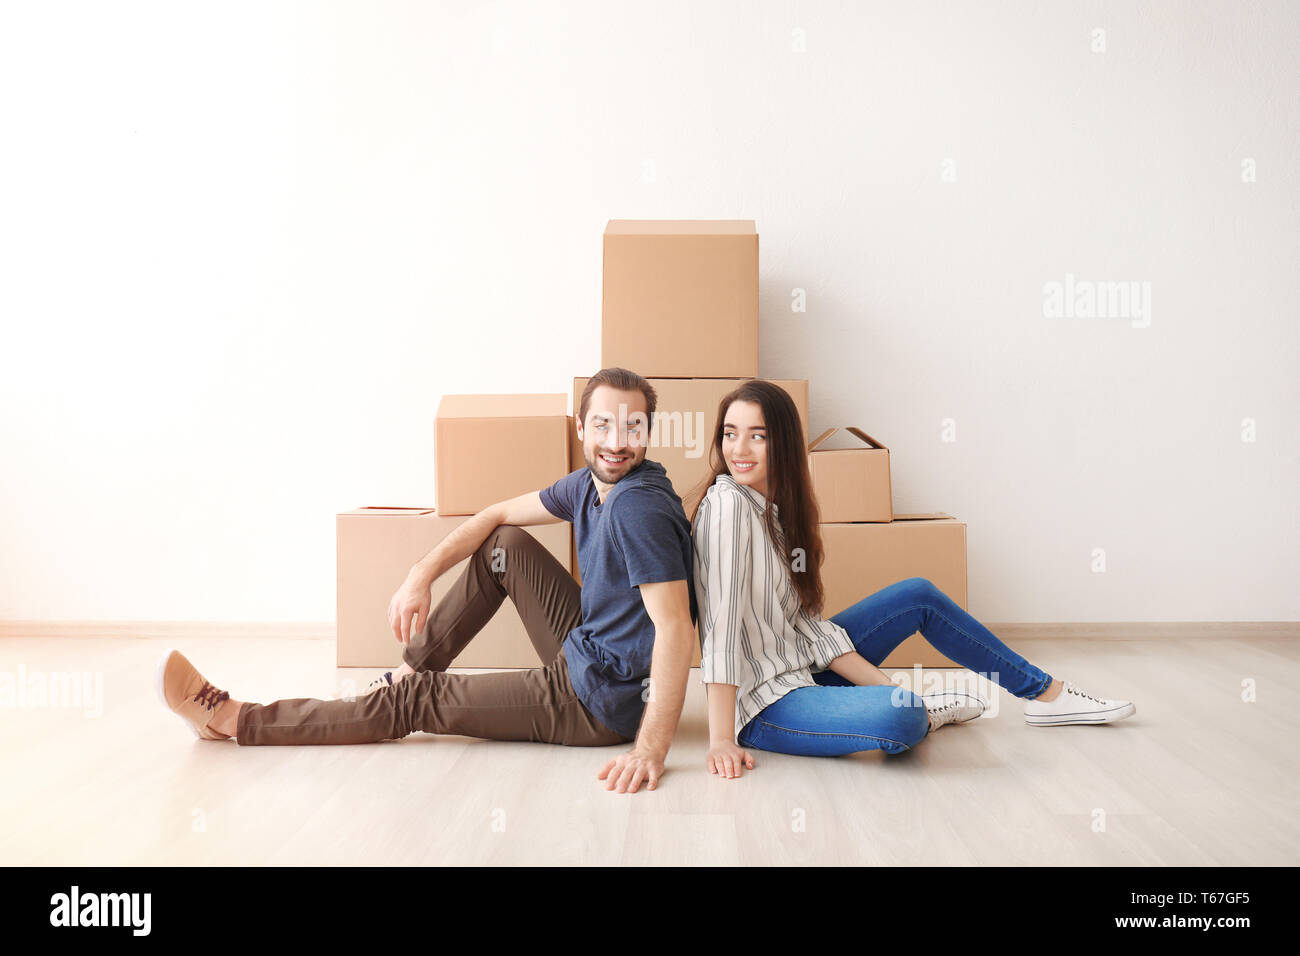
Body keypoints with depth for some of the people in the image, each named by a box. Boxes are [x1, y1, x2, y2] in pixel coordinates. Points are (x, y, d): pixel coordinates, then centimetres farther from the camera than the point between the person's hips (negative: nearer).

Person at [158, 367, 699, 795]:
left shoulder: (639, 506, -26)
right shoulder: (591, 483, 3)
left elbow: (677, 629, -32)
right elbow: (498, 514, 13)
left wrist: (650, 750, -37)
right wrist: (421, 575, 1)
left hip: (603, 704, -8)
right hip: (583, 654, 8)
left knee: (415, 703, 0)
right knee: (504, 545, 11)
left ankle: (228, 719, 13)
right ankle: (411, 668, 23)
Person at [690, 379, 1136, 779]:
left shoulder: (776, 506, 5)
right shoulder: (727, 505, -20)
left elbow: (805, 623, 3)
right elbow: (722, 619, -26)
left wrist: (888, 687, -5)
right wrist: (721, 740, -30)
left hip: (803, 670, 9)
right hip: (762, 704, -9)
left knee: (919, 595, 14)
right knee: (897, 715, -34)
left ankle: (1045, 693, 28)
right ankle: (923, 714, 4)